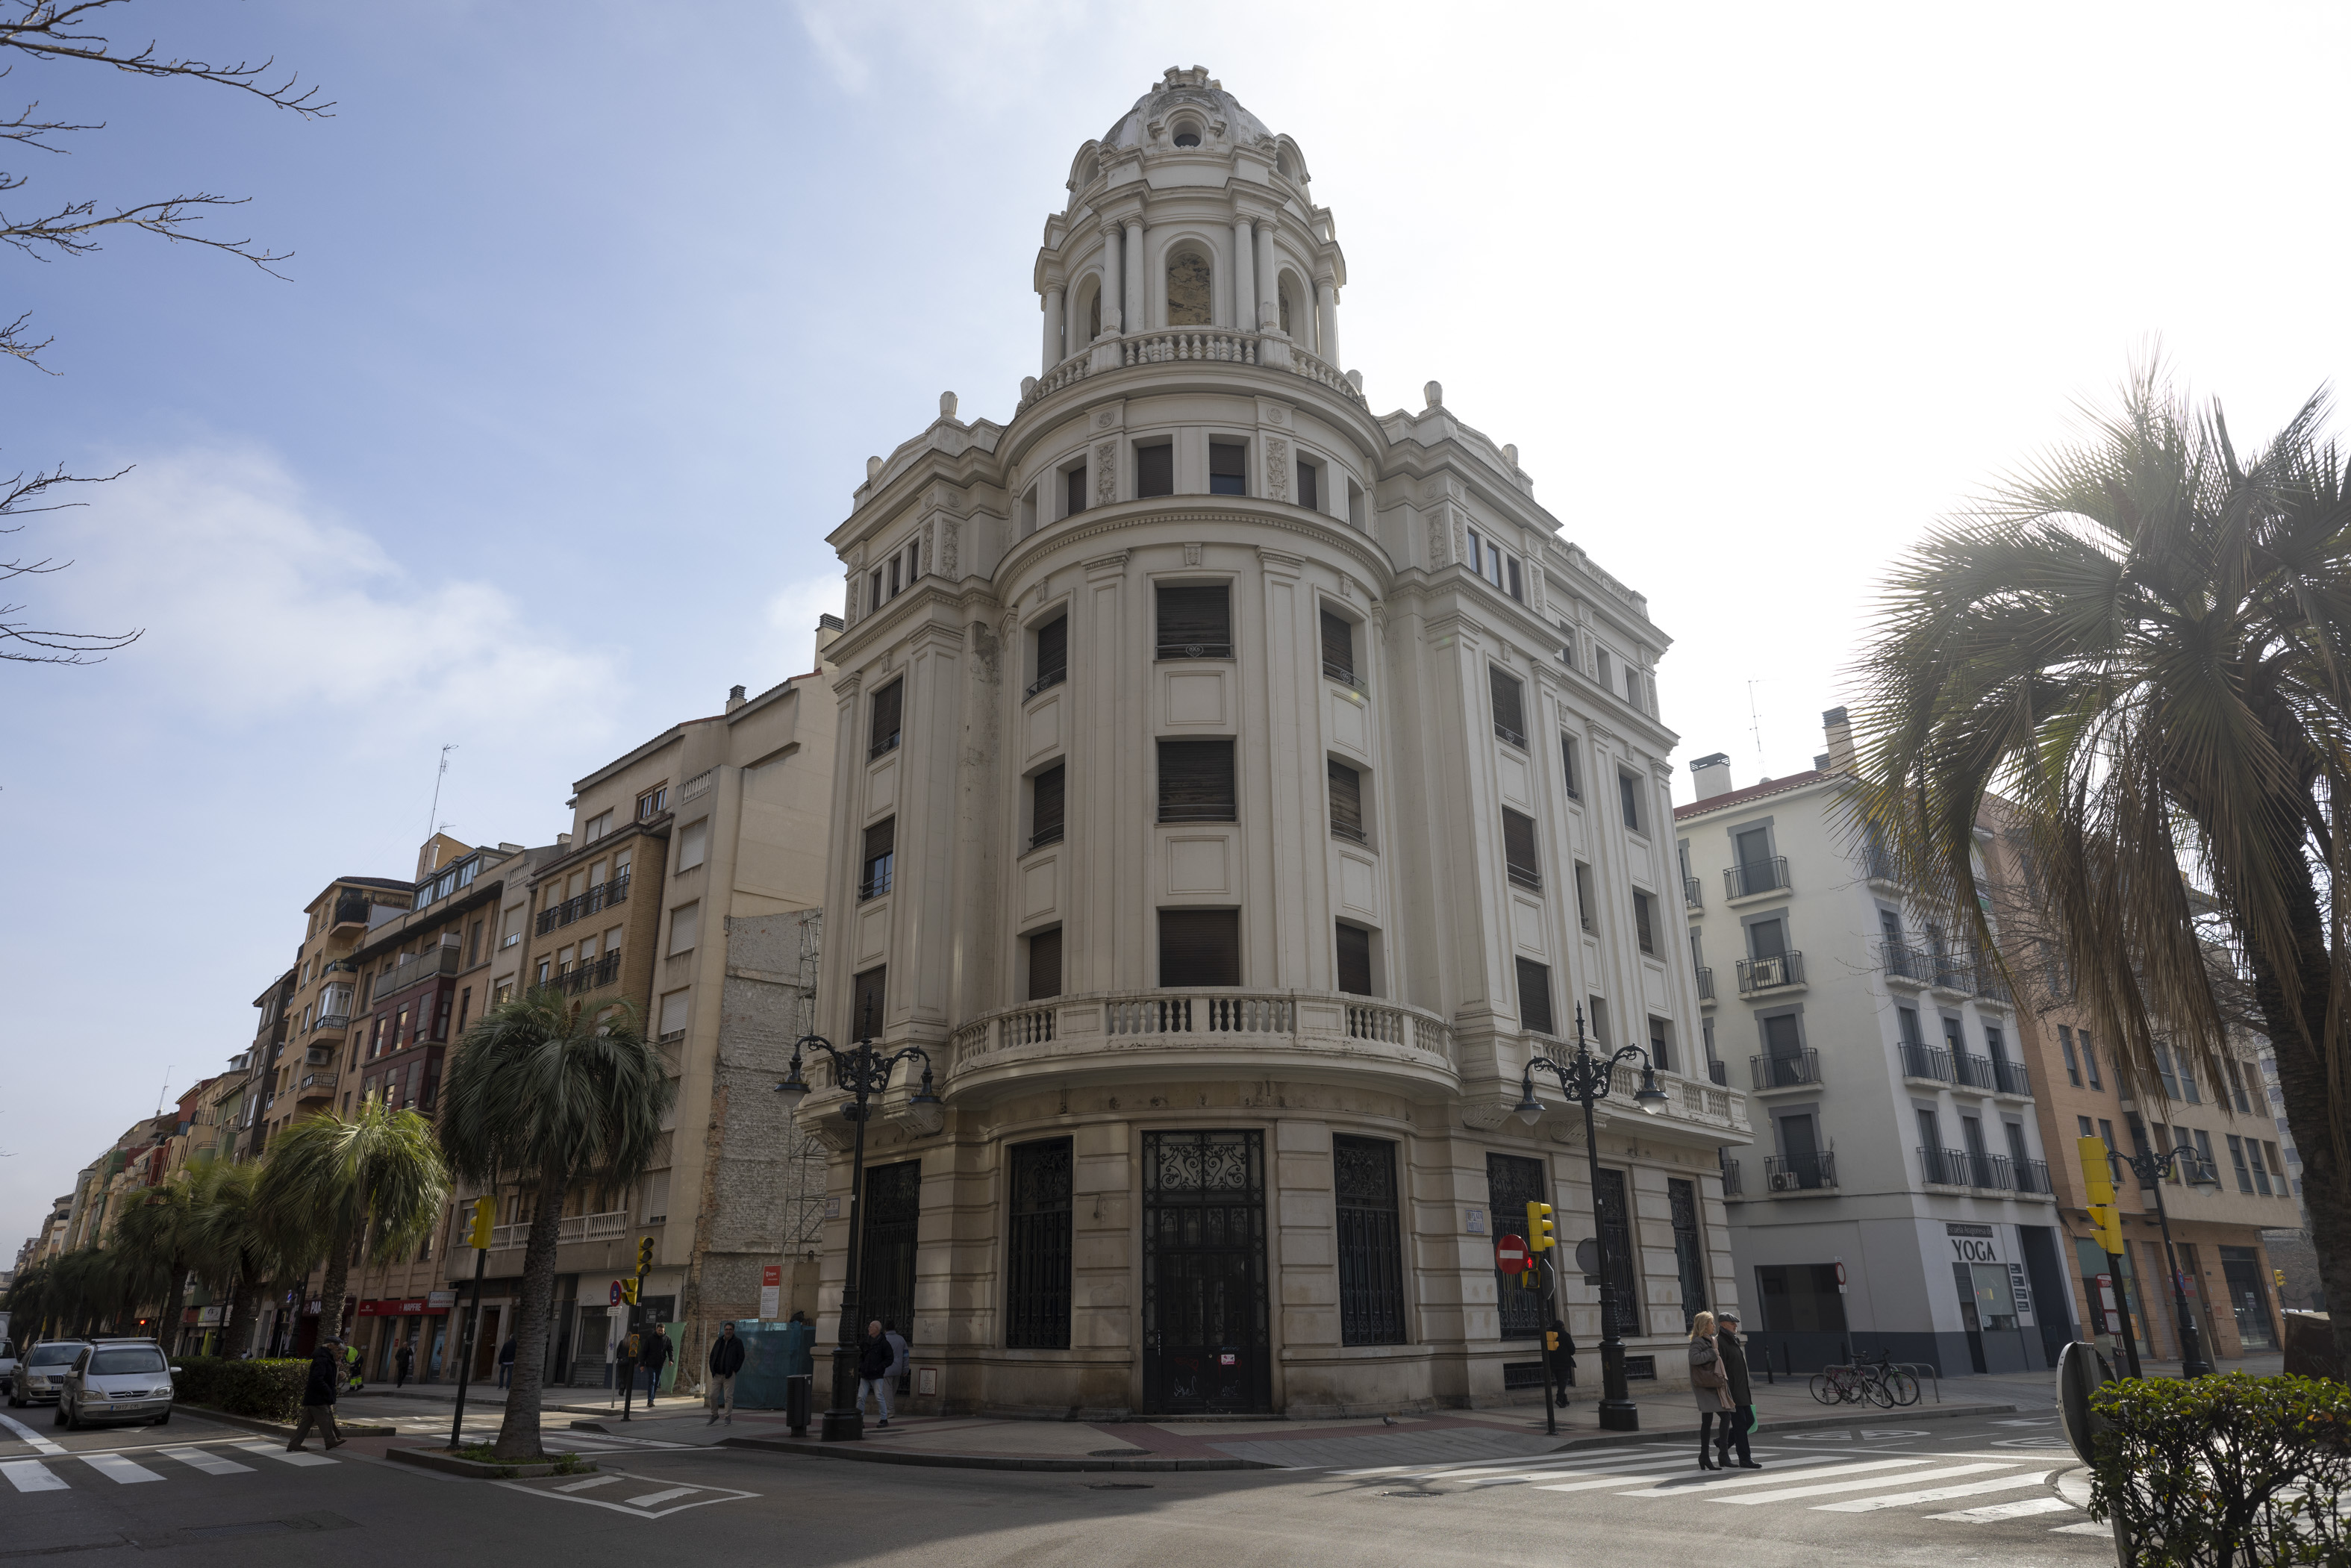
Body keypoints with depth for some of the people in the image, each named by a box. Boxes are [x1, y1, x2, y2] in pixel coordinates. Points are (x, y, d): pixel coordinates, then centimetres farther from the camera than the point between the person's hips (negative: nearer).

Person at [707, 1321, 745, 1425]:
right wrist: (712, 1369, 5)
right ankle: (714, 1415, 23)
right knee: (713, 1395, 5)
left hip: (729, 1375, -4)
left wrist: (734, 1370, -9)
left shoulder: (737, 1343, -1)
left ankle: (728, 1418, 3)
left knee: (728, 1396, -4)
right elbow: (712, 1356, 17)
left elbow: (741, 1357, -3)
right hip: (717, 1374, 4)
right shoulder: (718, 1342, 12)